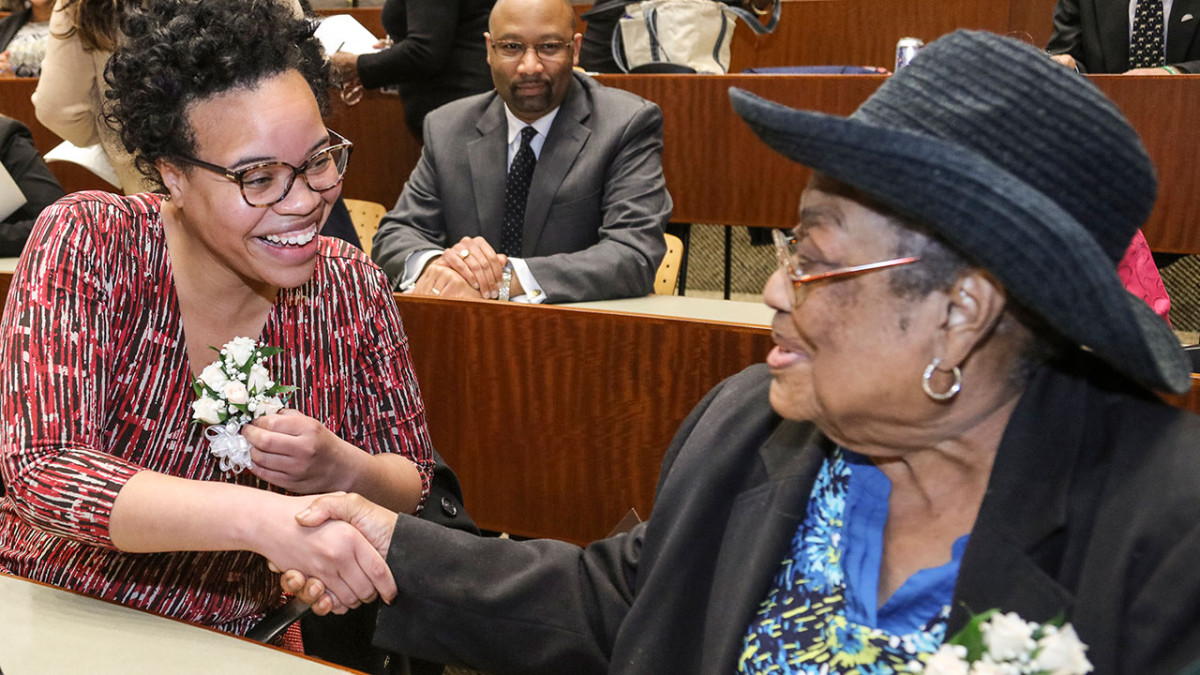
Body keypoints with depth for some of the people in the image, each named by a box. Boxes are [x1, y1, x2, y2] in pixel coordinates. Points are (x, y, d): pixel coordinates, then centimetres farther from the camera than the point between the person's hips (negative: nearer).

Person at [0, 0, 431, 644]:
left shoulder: (352, 289, -5)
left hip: (240, 641, 3)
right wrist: (257, 517, -38)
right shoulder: (85, 242, -14)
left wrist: (345, 470, -21)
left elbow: (411, 489, 3)